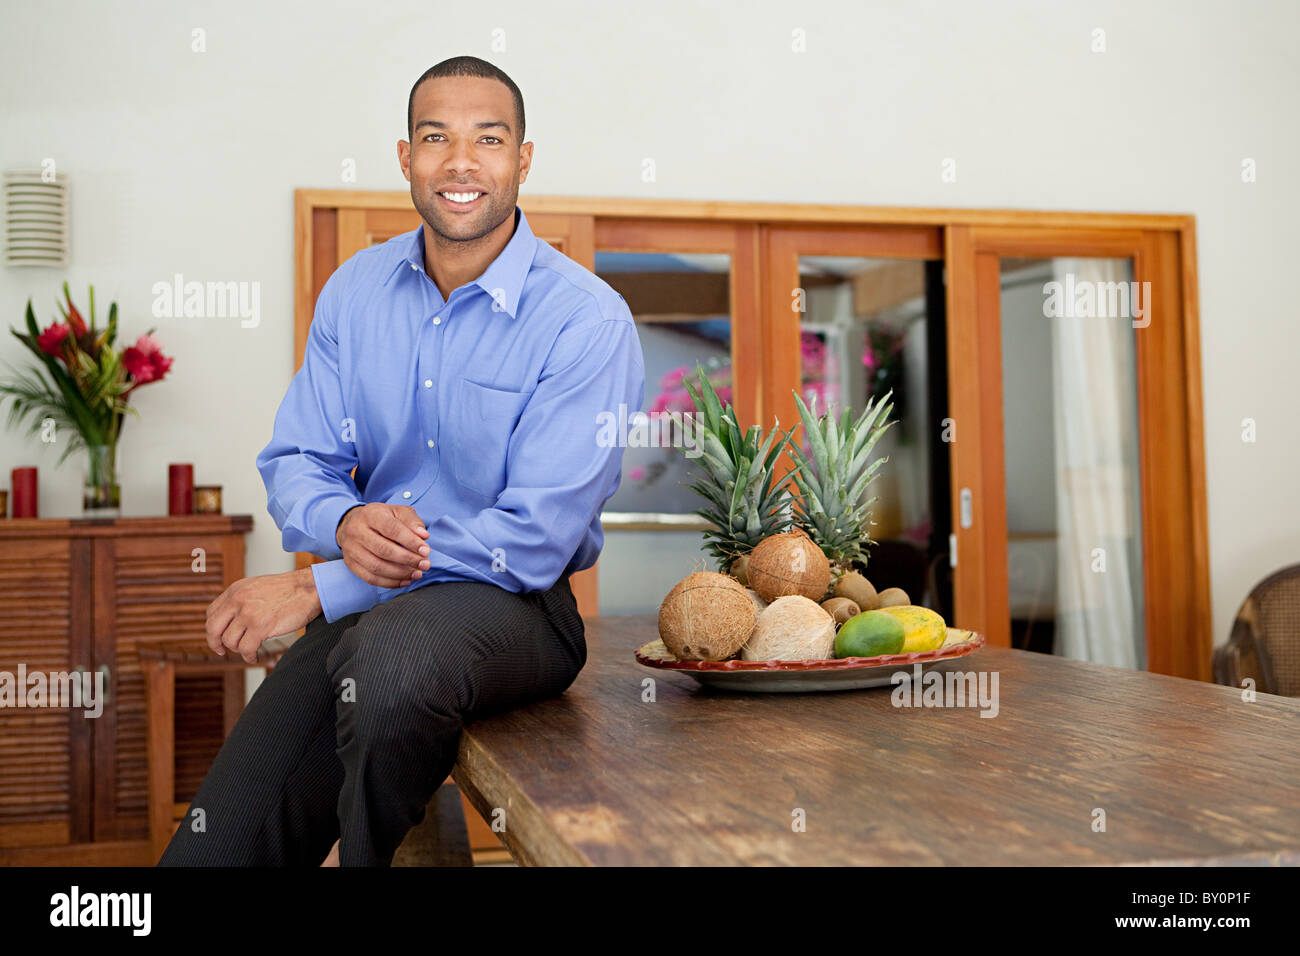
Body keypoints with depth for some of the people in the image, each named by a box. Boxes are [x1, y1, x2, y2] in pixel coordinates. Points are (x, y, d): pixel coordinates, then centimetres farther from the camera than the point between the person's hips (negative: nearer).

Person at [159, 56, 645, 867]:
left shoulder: (588, 321, -13)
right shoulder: (354, 292, 6)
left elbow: (535, 540, -18)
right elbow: (295, 462, 9)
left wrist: (315, 590, -19)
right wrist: (345, 523, -18)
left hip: (512, 608, -4)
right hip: (361, 609, 4)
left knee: (393, 652, -37)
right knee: (213, 847, -11)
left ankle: (360, 850, -9)